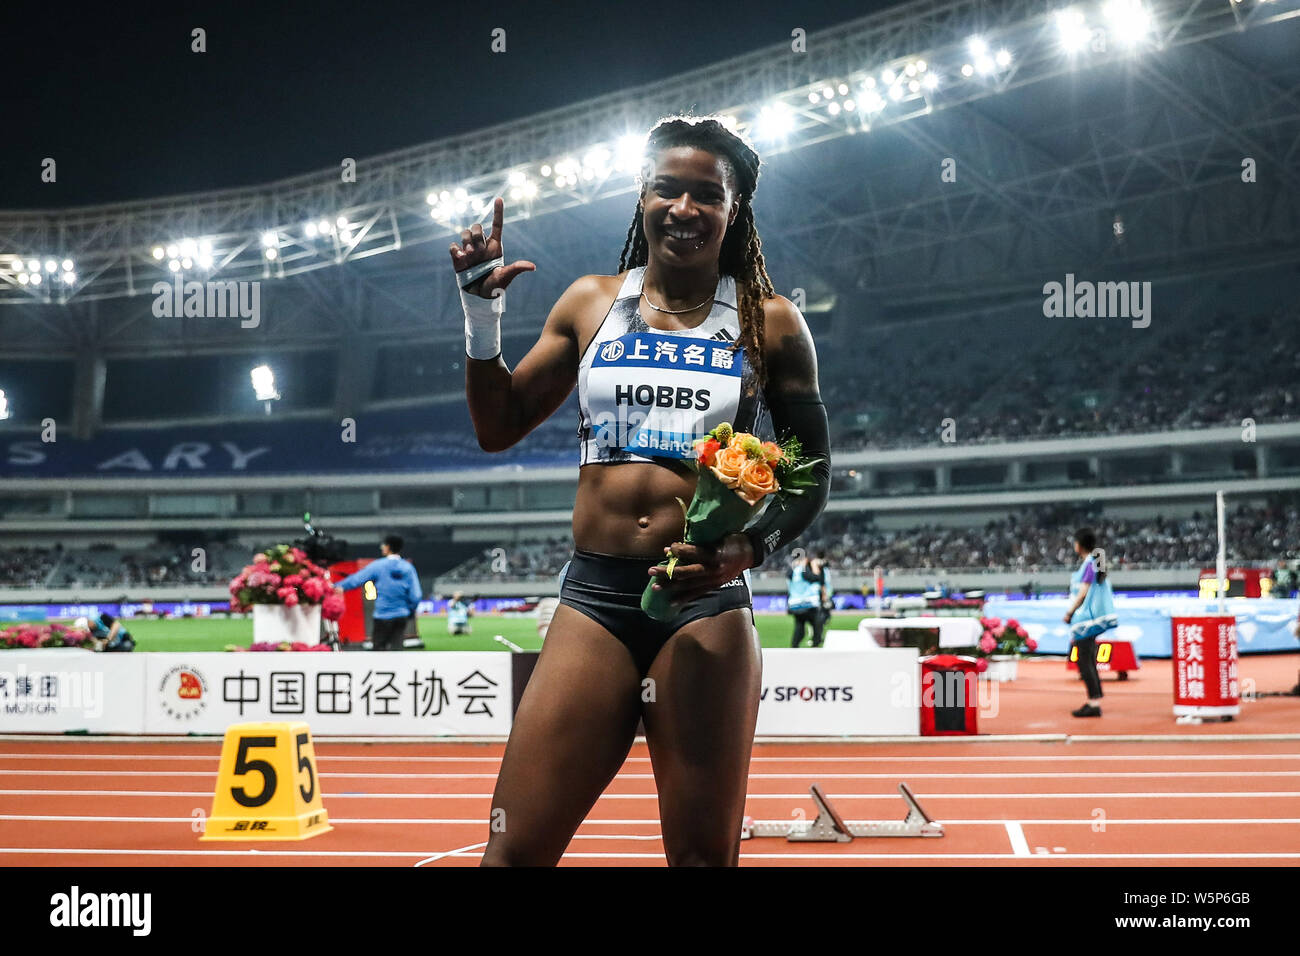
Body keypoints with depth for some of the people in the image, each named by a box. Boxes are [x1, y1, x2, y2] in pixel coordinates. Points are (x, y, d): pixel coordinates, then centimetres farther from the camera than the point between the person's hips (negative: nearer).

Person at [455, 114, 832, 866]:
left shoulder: (770, 323, 4)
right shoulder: (591, 303, 11)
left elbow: (812, 478, 6)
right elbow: (498, 428, 17)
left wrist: (750, 549, -13)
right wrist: (483, 314, 5)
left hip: (706, 603, -2)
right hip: (594, 597, 2)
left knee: (703, 853, 3)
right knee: (516, 848, -2)